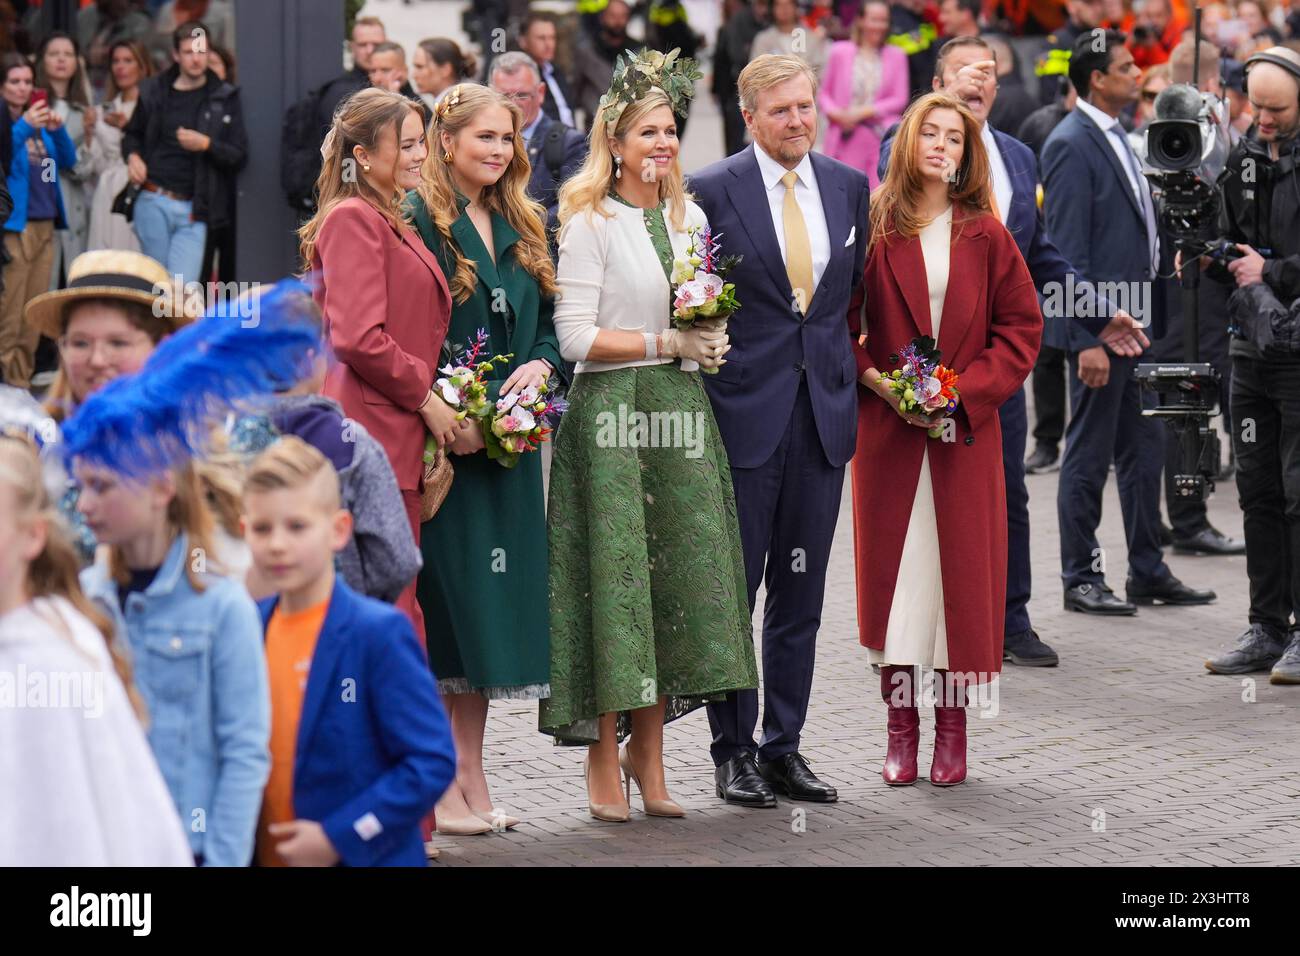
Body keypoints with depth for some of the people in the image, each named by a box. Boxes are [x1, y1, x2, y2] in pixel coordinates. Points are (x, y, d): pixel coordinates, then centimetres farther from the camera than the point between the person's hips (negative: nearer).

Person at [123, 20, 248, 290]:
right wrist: (133, 156, 2)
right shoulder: (154, 91, 8)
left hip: (193, 209, -2)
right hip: (153, 203, 2)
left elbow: (239, 156, 1)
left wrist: (206, 144, -16)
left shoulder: (225, 98, 4)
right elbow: (133, 134, 23)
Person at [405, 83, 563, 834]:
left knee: (489, 608, 10)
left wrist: (541, 365, -5)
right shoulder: (416, 220, -7)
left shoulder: (521, 227, 15)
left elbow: (549, 323, 17)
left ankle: (473, 777, 17)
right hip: (441, 439, -7)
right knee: (443, 608, -4)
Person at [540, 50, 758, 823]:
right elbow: (575, 336, -11)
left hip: (682, 412, 6)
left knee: (680, 576, 5)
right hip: (612, 412, -6)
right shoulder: (590, 224, -6)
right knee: (615, 578, -4)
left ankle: (649, 754, 14)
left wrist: (712, 340, 2)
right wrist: (667, 343, -13)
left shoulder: (689, 219, 14)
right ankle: (604, 759, 5)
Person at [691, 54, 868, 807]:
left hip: (825, 407, 4)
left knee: (801, 592, 9)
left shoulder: (849, 186, 7)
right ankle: (734, 750, 12)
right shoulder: (712, 192, -6)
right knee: (733, 588, 2)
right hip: (744, 408, -4)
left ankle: (784, 745, 18)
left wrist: (848, 366, 11)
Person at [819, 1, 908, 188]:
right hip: (845, 140, 0)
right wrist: (835, 113, -8)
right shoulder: (840, 51, 7)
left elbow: (900, 100, 3)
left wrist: (864, 112, -8)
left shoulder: (896, 55, 7)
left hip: (883, 139, 0)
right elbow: (825, 93, 13)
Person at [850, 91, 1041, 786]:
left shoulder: (984, 234, 4)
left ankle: (952, 728, 11)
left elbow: (1021, 326, 5)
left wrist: (967, 390, -7)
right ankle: (901, 728, 8)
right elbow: (838, 319, 4)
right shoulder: (874, 227, 1)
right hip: (887, 426, -1)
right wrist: (873, 379, -10)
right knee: (892, 567, 1)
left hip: (966, 430, 1)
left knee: (961, 569, 2)